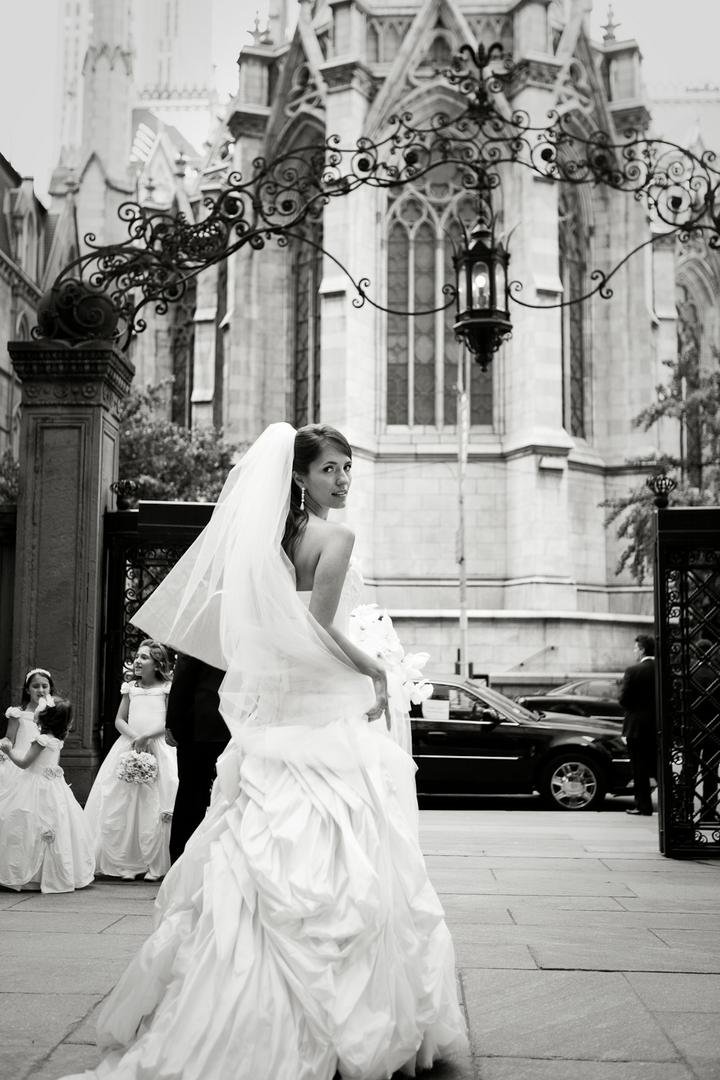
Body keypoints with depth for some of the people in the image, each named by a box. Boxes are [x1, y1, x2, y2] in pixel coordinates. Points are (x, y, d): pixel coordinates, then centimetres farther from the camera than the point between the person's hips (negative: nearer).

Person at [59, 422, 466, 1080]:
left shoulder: (277, 537, 12)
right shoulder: (336, 538, -10)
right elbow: (320, 627, -19)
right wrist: (375, 671, -6)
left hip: (276, 716, 8)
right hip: (328, 713, -7)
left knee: (269, 866, 9)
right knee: (338, 872, -2)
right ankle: (355, 1027, 6)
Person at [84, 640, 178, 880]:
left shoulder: (166, 688, 1)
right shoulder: (130, 688, 11)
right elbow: (119, 720, 9)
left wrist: (146, 736, -17)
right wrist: (134, 736, -9)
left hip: (158, 749, -3)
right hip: (130, 747, 4)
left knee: (154, 808, -6)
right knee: (125, 806, -2)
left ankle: (154, 865, 1)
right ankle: (127, 863, 5)